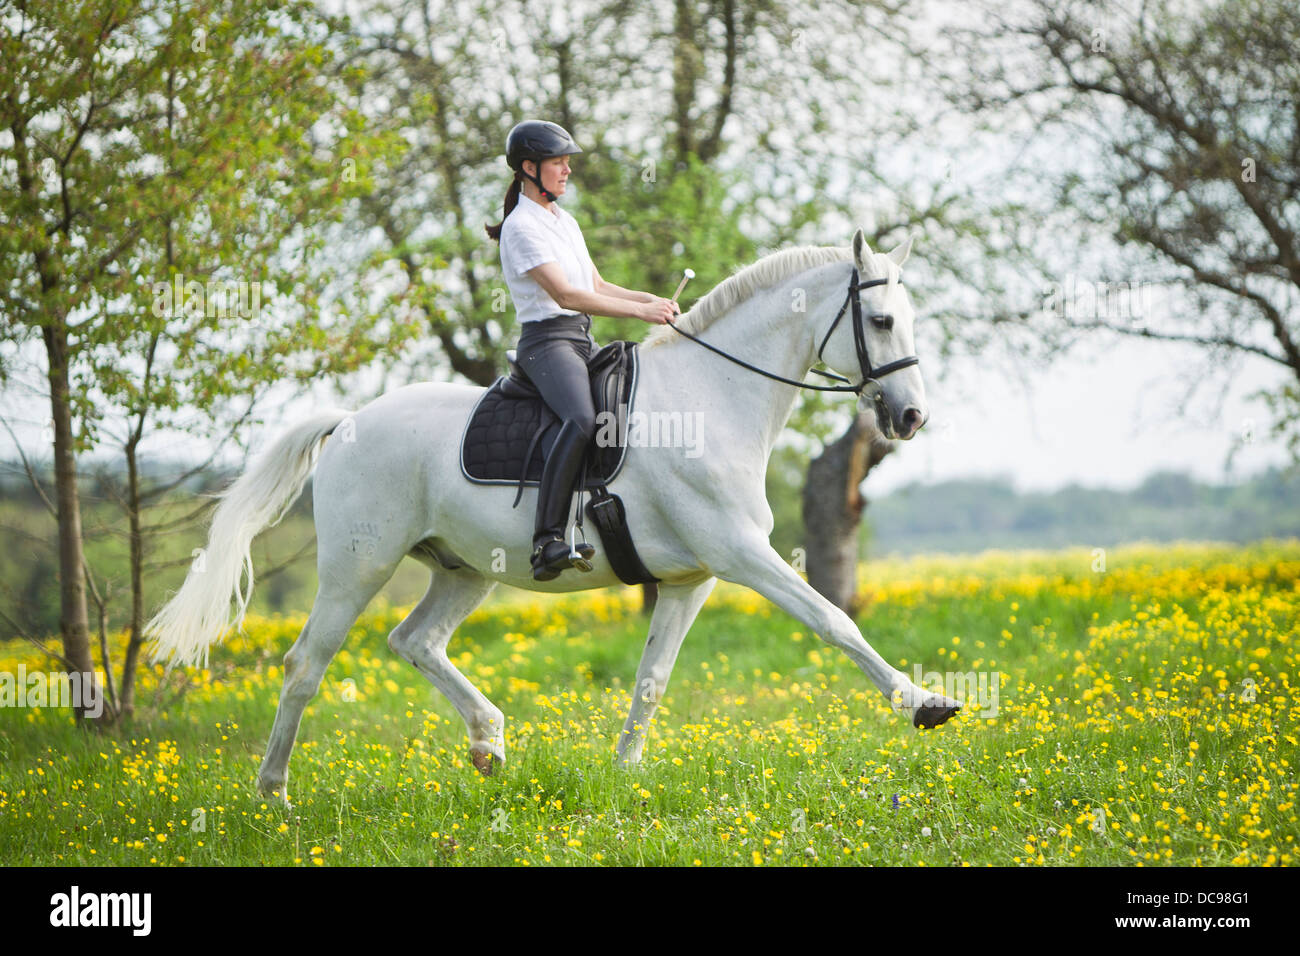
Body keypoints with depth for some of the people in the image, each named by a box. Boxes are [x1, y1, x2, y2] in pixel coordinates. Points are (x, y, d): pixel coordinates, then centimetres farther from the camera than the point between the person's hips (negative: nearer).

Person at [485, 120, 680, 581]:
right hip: (546, 340, -10)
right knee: (582, 419, -34)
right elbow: (563, 293, -18)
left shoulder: (566, 222, 20)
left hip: (582, 341, 10)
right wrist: (639, 310, -21)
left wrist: (649, 298, 5)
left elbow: (597, 286, 23)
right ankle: (547, 542, -41)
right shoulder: (521, 227, -9)